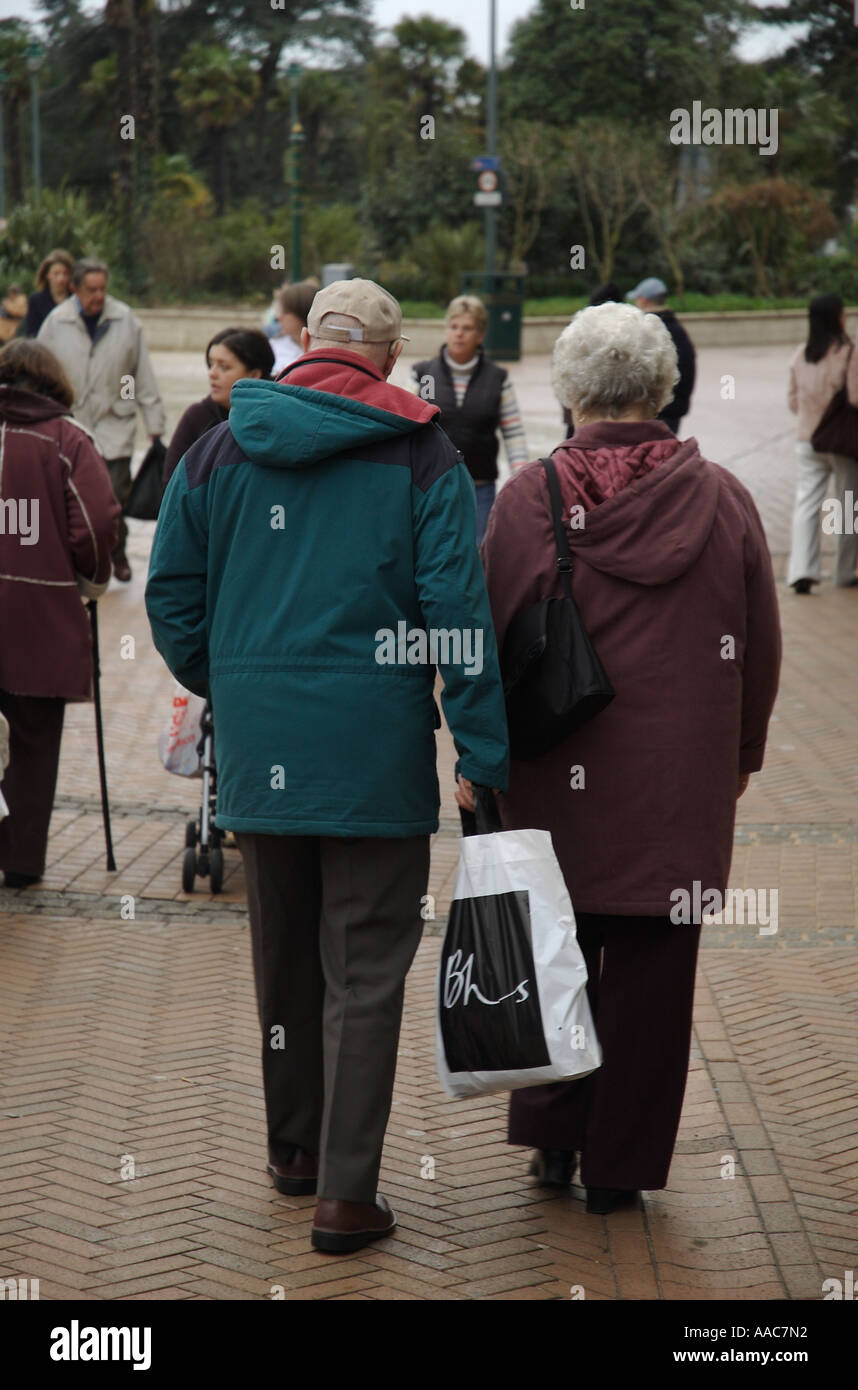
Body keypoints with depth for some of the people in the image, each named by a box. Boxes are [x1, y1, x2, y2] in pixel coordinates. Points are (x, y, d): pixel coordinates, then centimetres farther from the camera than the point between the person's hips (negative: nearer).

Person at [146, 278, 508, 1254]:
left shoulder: (219, 449, 5)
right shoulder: (421, 454, -5)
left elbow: (170, 598, 8)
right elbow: (458, 613, -9)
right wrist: (485, 758, -7)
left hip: (257, 747, 4)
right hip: (375, 747, -3)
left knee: (283, 953, 18)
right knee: (365, 970, 2)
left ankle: (293, 1148, 32)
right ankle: (346, 1193, 0)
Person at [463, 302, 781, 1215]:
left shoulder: (526, 499, -8)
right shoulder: (721, 500, -5)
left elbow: (486, 643, -4)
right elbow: (761, 649, 3)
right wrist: (742, 755, 16)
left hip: (558, 778, 0)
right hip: (683, 783, 0)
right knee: (652, 966, 8)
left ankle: (552, 1138, 24)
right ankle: (619, 1164, 14)